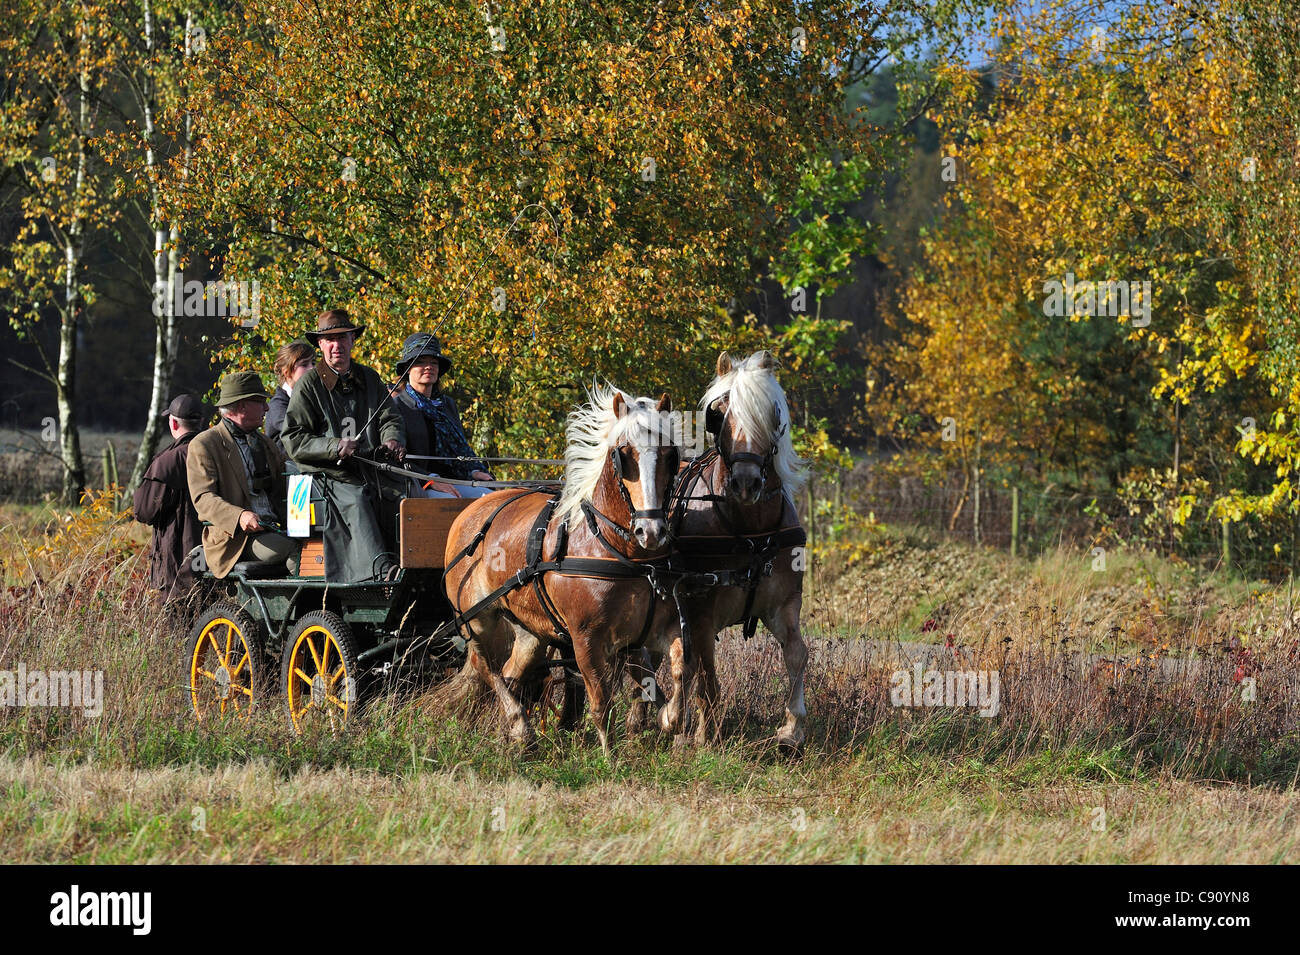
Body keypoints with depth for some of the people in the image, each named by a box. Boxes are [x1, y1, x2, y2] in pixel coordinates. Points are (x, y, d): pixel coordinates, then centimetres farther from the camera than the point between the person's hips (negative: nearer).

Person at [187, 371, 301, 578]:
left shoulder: (267, 444, 26)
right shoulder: (204, 445, 3)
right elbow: (203, 498, -9)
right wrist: (239, 517, -27)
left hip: (274, 530, 6)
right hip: (234, 540, -6)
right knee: (293, 547, -35)